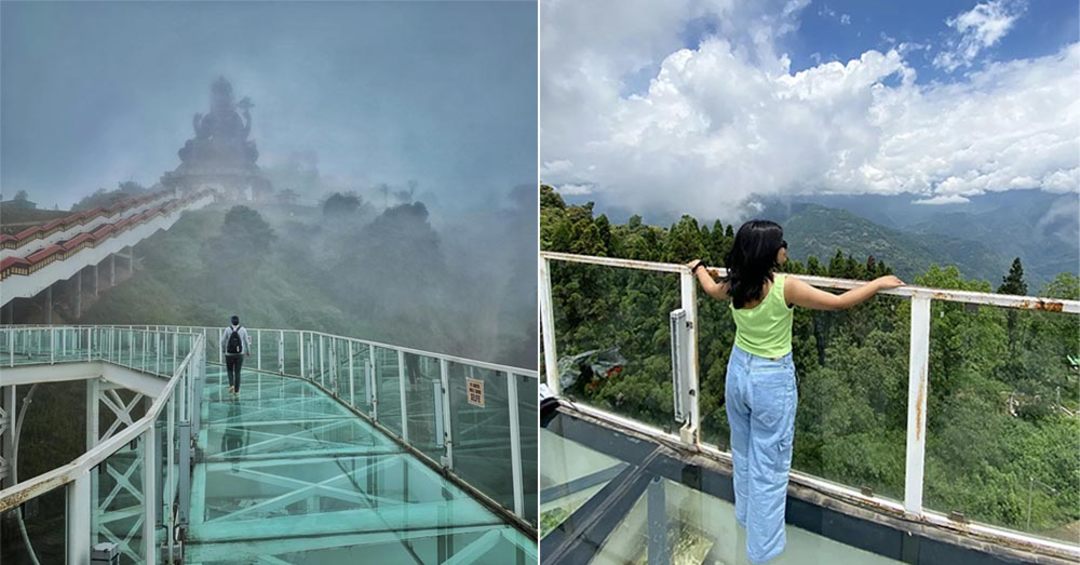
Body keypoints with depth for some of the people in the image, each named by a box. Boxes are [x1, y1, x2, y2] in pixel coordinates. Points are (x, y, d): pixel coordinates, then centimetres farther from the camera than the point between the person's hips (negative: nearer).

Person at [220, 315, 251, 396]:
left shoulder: (227, 329, -5)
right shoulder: (243, 330, -3)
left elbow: (223, 341, -1)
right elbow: (246, 342, 0)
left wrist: (223, 350, 18)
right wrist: (248, 352, 13)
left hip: (229, 354, 0)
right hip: (240, 354, 1)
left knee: (230, 370, 17)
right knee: (237, 372, 7)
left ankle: (231, 384, -3)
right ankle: (236, 390, 8)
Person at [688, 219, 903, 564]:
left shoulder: (733, 285, -4)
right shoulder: (784, 287, -21)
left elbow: (711, 289, 19)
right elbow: (840, 302, -15)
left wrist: (699, 267, 40)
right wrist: (879, 283, 0)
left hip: (739, 371, 6)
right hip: (772, 380, -6)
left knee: (743, 454, 25)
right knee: (769, 468, 6)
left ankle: (746, 515, 46)